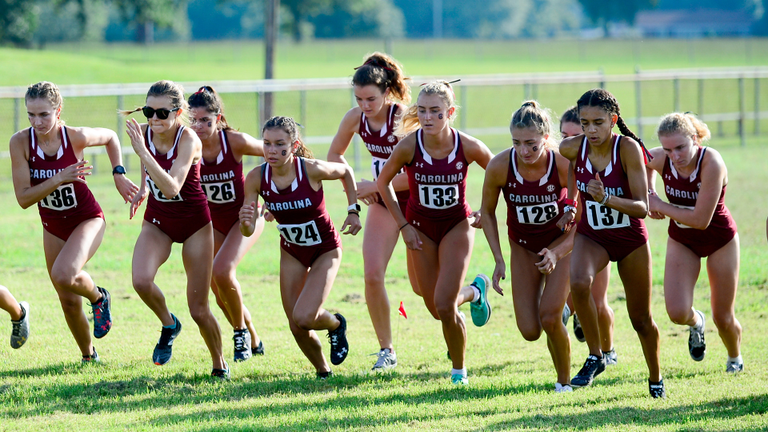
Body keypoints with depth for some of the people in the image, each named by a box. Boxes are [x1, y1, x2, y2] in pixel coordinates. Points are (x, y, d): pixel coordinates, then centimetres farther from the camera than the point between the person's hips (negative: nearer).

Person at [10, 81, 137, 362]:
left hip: (87, 220, -3)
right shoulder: (20, 142, -17)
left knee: (63, 275, -31)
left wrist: (118, 175, -5)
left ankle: (98, 297, 2)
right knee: (68, 302, 10)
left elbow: (110, 137, 3)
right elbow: (23, 198, -19)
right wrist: (58, 179, -29)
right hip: (53, 226, 3)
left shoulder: (76, 138, -20)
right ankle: (89, 357, 34)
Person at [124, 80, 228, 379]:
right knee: (141, 281, -27)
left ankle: (220, 365, 26)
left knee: (199, 310, 0)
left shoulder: (189, 139, -26)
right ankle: (168, 325, 3)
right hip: (157, 220, 4)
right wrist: (144, 189, 0)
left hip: (194, 222, -4)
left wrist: (143, 152, -43)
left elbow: (172, 188, -40)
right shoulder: (144, 133, -11)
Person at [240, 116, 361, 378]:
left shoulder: (311, 170, -27)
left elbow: (346, 171, -4)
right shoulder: (257, 178, -19)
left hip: (326, 250, -4)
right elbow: (248, 232, -17)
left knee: (303, 318, -18)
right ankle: (323, 373, 28)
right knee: (296, 327, 1)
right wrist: (246, 222, -40)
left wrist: (353, 211, -7)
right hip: (292, 251, 4)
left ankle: (335, 324, 17)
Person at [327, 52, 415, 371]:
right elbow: (334, 155, 9)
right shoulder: (355, 118, -9)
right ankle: (386, 350, 3)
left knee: (420, 283, 2)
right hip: (383, 201, 4)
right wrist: (355, 184, -5)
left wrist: (374, 186, -24)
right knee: (373, 276, -11)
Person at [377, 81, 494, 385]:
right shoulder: (408, 146, -20)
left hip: (457, 226, -2)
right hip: (421, 227, 2)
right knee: (437, 309, 7)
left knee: (445, 306, -15)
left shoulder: (468, 147, -21)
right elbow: (383, 182, -3)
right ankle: (474, 292, 41)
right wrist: (403, 226, -5)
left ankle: (459, 370, 10)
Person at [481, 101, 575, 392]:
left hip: (562, 244, -2)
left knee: (550, 317, -19)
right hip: (523, 246, 2)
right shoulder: (500, 166, -23)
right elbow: (487, 212, -5)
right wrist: (499, 260, -10)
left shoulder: (564, 165, -28)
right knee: (530, 331, -3)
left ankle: (564, 380, 7)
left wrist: (557, 253, -28)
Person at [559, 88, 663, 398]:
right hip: (591, 235, 1)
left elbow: (642, 208, -26)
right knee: (579, 283, -32)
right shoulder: (572, 149, -15)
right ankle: (595, 358, -15)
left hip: (630, 239, -1)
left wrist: (606, 199, -41)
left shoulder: (628, 149, -24)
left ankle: (656, 379, 37)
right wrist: (569, 207, 9)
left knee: (641, 318, 11)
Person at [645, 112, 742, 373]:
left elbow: (700, 219, -33)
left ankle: (735, 358, 39)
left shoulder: (711, 163, -33)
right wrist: (649, 195, -5)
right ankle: (696, 323, 23)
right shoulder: (661, 159, -19)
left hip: (719, 239, -3)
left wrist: (660, 206, -24)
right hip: (681, 240, 3)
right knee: (677, 313, -15)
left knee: (723, 317, 6)